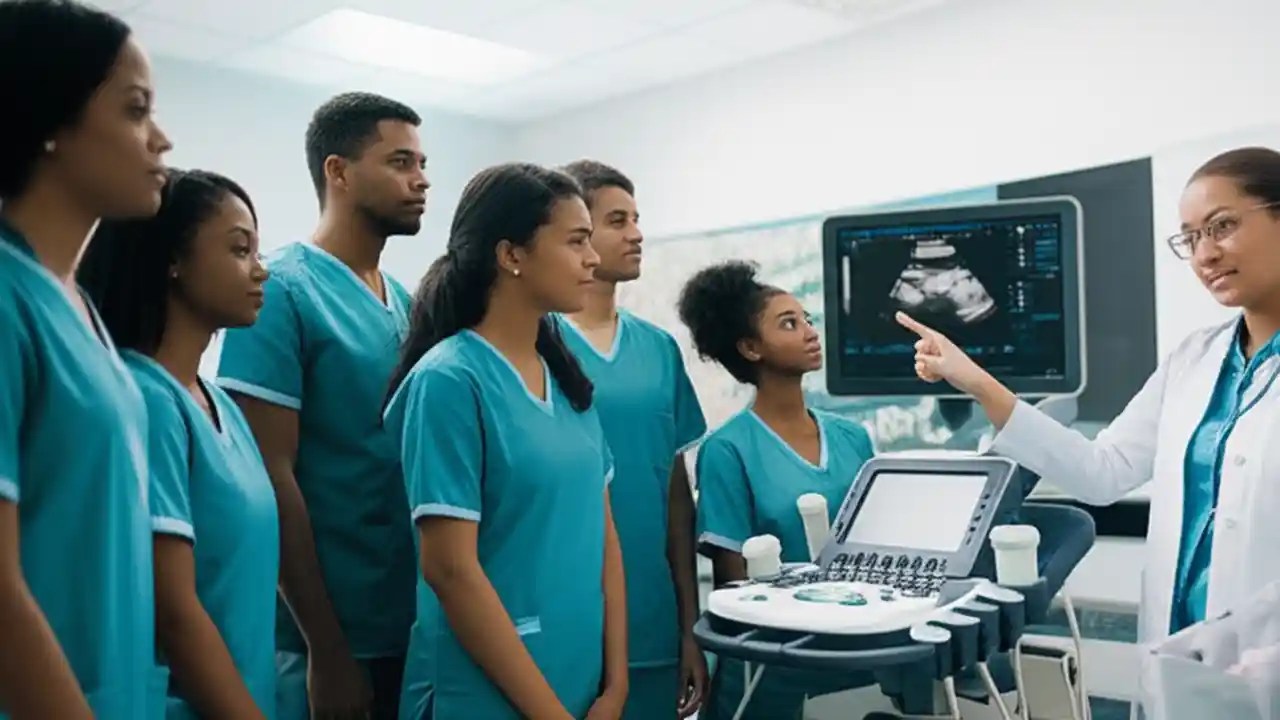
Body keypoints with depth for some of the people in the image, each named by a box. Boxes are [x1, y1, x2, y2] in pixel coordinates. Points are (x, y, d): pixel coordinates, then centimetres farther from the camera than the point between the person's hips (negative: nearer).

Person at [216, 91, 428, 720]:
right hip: (330, 639, -7)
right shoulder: (284, 290, -12)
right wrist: (325, 647, -15)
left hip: (413, 629, 7)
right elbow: (270, 480, -16)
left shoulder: (405, 303, 8)